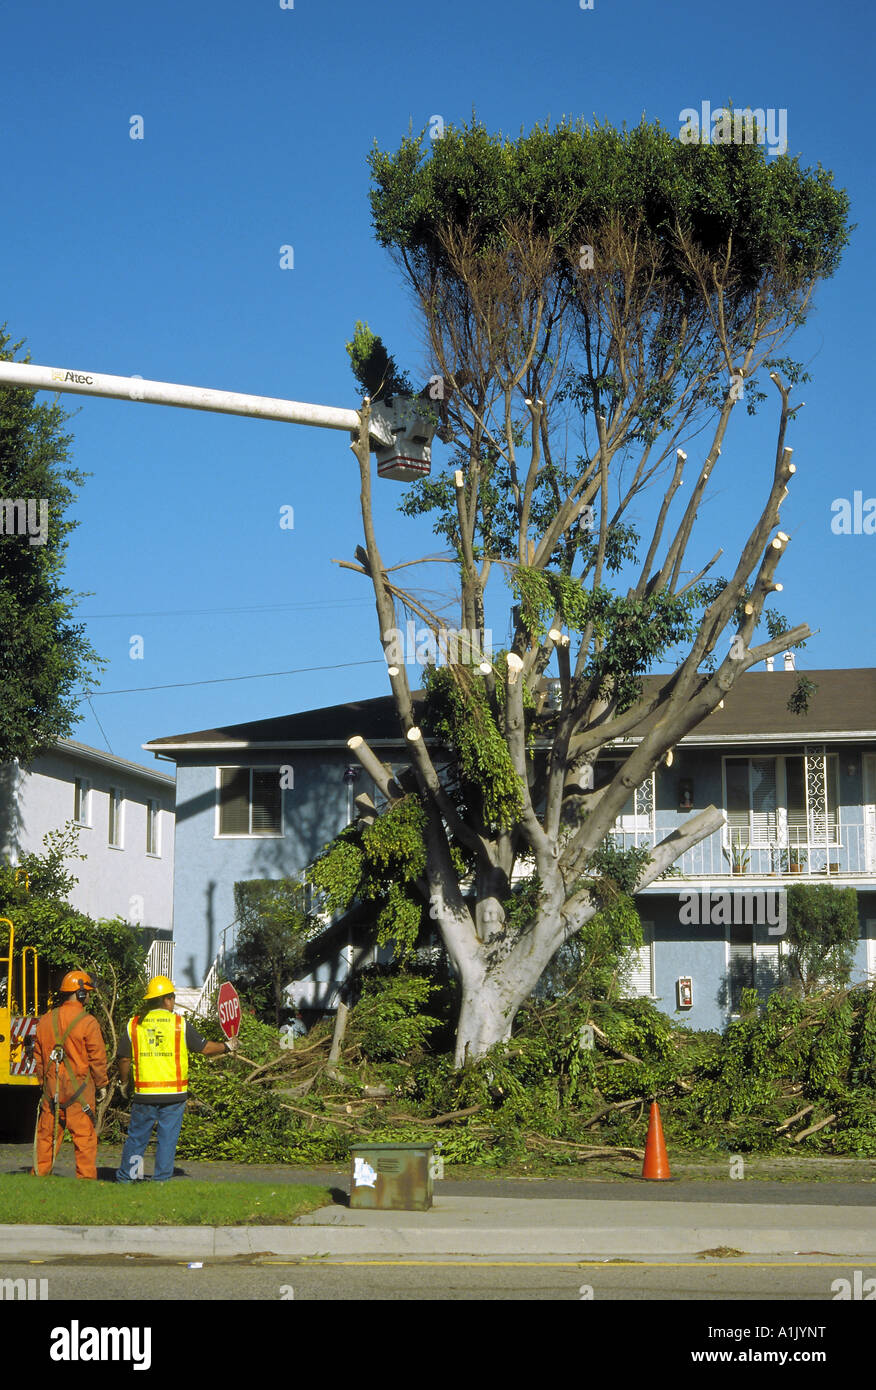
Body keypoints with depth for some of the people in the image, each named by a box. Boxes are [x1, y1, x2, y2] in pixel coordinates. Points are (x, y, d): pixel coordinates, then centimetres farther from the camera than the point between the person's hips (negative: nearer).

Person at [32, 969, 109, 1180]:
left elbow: (38, 1055, 14)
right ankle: (86, 1177, -1)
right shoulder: (87, 1022, -11)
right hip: (79, 1089, -5)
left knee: (46, 1135, 12)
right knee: (84, 1137, 0)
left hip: (52, 1089, 5)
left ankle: (39, 1173, 16)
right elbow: (97, 1058, -8)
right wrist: (102, 1085, 4)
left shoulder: (45, 1020, 6)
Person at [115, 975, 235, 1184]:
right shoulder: (180, 1023, -4)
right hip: (173, 1095, -2)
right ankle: (161, 1178, 7)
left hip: (144, 1094, 2)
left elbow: (124, 1058, 4)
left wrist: (124, 1082, 20)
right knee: (167, 1137, 6)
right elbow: (205, 1049, 3)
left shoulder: (134, 1024, 1)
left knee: (136, 1136, 12)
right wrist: (227, 1047, 21)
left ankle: (126, 1175, 16)